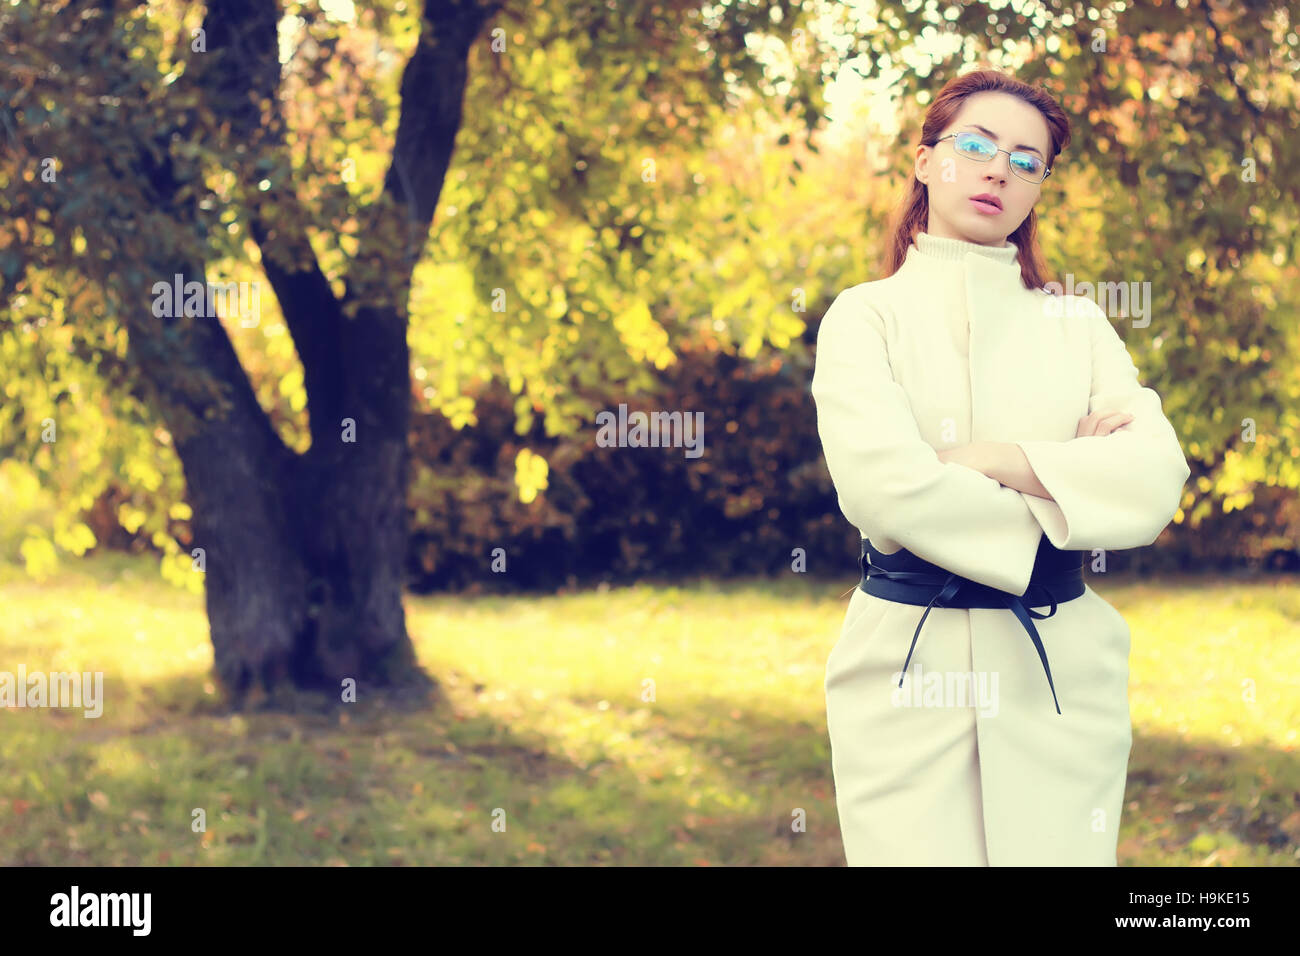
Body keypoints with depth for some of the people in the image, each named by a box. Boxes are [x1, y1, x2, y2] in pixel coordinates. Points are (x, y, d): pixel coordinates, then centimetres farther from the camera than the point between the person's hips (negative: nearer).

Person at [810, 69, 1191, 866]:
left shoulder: (1076, 324, 12)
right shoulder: (868, 315, 4)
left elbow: (1155, 474, -4)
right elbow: (884, 484, -14)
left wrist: (1001, 462, -14)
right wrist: (1070, 474, -6)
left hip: (1060, 673, 2)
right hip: (908, 667, -2)